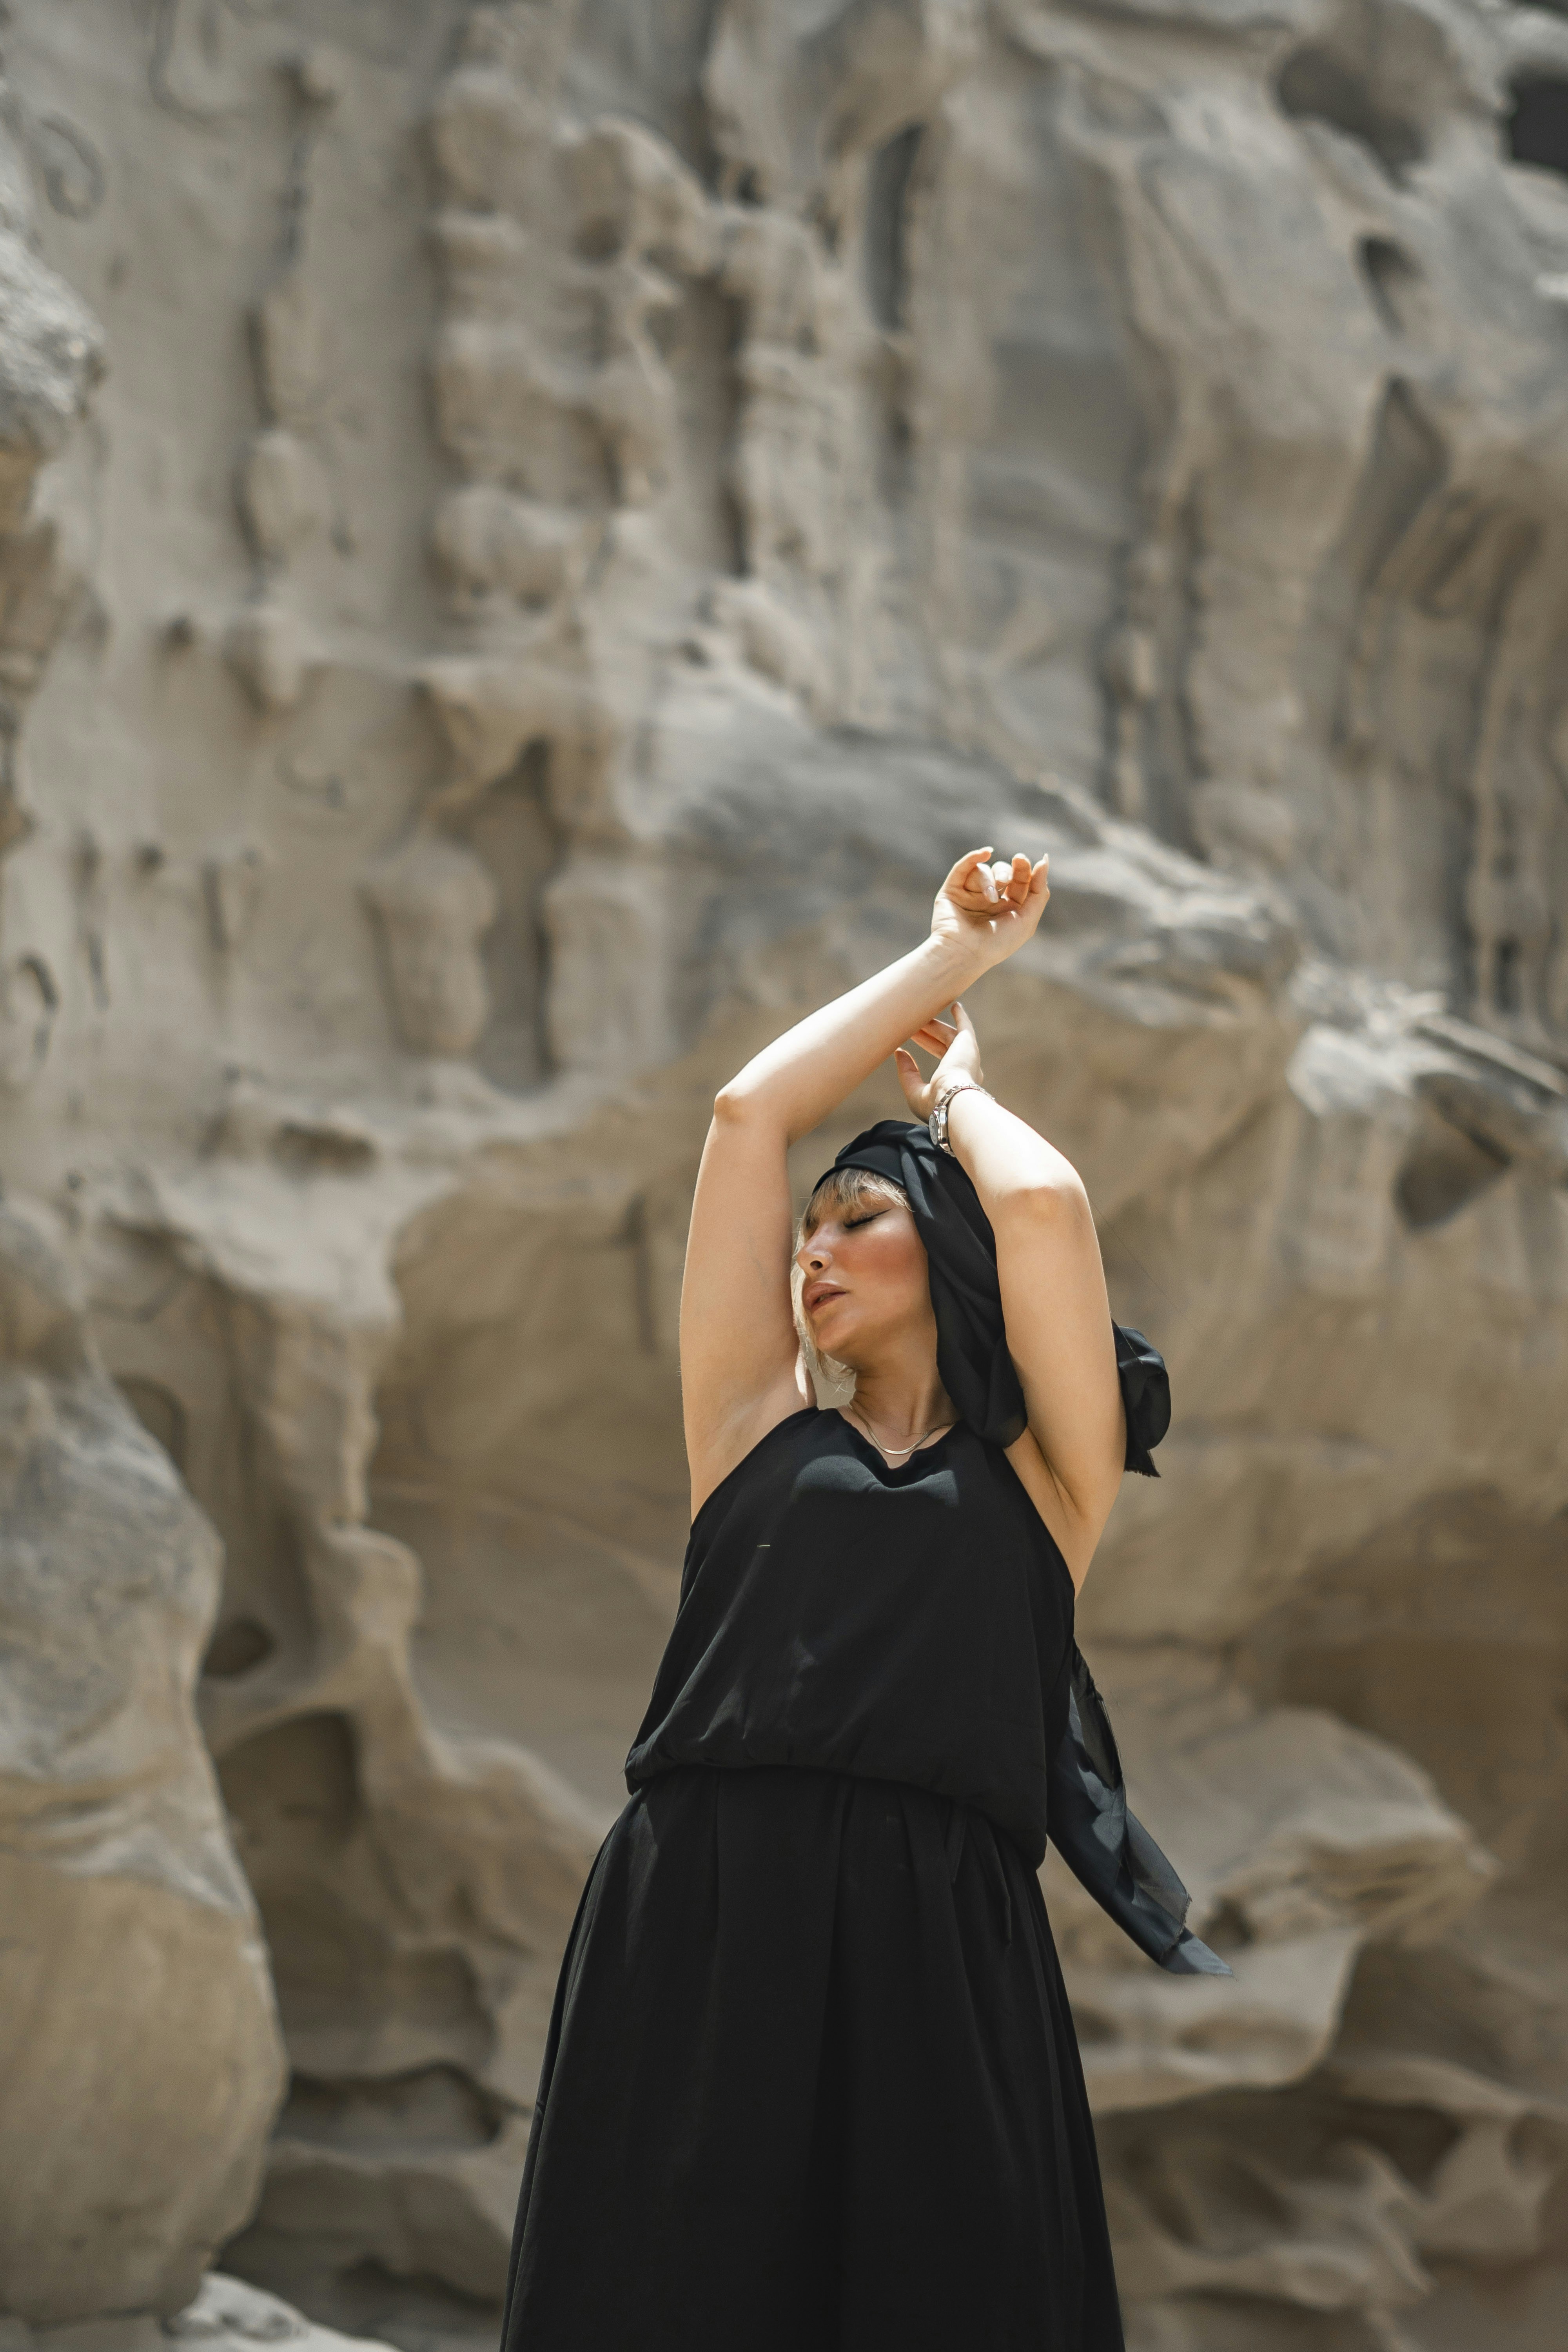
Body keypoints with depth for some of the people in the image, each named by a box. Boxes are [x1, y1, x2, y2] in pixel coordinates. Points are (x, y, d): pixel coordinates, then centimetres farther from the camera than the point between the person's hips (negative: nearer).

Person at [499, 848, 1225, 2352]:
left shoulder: (1040, 1474, 15)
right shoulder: (760, 1433, 20)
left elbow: (1044, 1207, 0)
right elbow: (747, 1116, 16)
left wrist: (953, 1087, 21)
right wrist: (950, 956, 25)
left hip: (932, 1964, -2)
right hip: (695, 1940, 2)